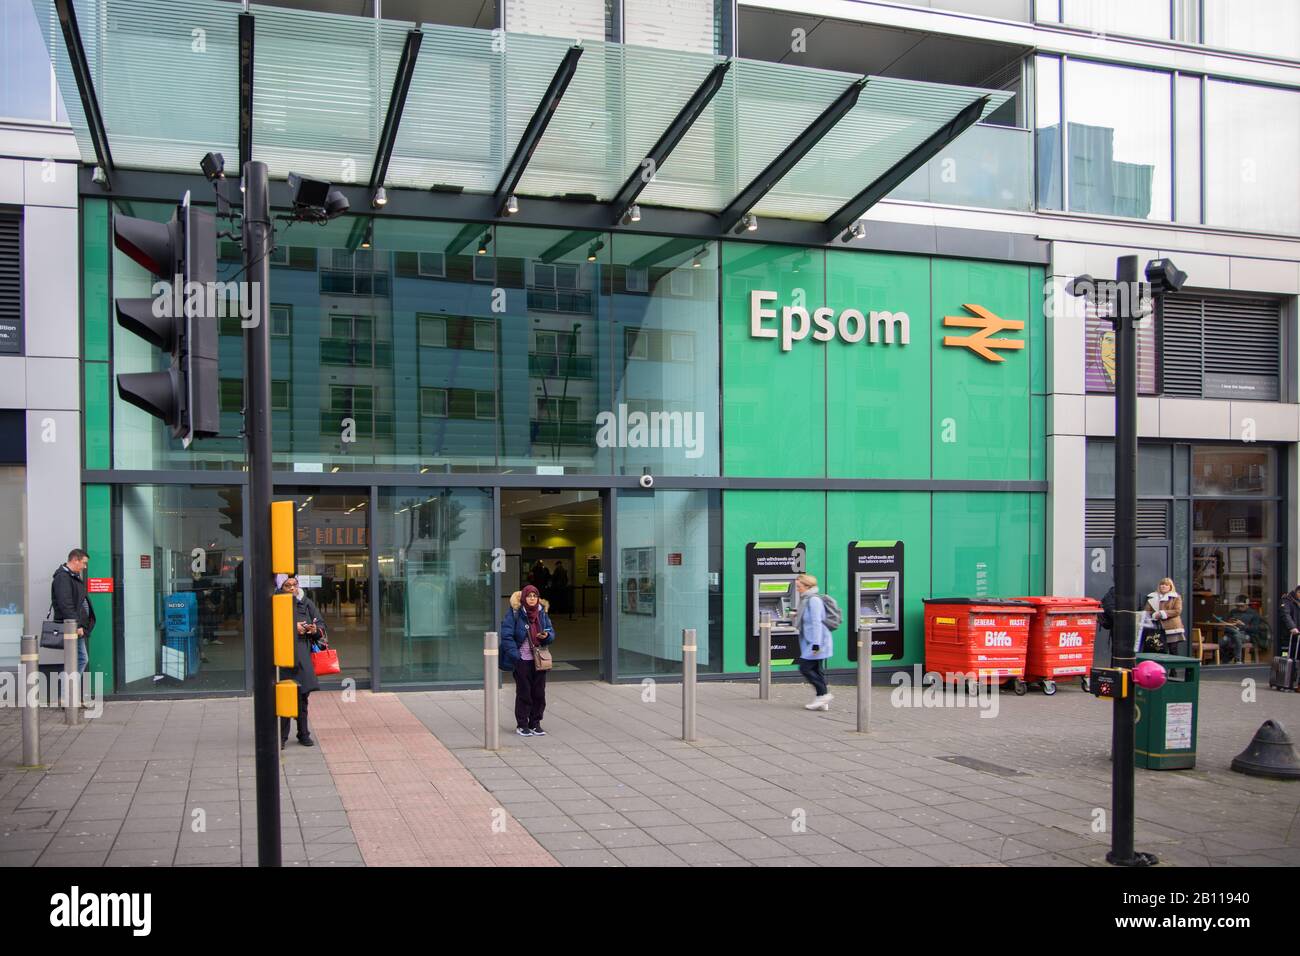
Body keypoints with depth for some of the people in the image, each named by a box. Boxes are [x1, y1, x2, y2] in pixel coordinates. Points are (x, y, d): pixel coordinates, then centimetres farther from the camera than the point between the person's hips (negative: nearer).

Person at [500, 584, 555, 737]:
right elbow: (506, 635, -10)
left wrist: (547, 635, -11)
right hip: (522, 660, -4)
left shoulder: (542, 612, 8)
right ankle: (522, 725, 12)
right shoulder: (515, 612, -7)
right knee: (523, 693, 2)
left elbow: (552, 632, 13)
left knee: (539, 693, 7)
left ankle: (535, 724, 18)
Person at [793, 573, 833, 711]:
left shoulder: (814, 600, -15)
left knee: (805, 667, -9)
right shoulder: (805, 599, 15)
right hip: (810, 642, 10)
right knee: (816, 669, 10)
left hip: (816, 642, -10)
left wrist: (816, 644, -24)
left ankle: (824, 694, -4)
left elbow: (816, 622, -21)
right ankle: (822, 701, 12)